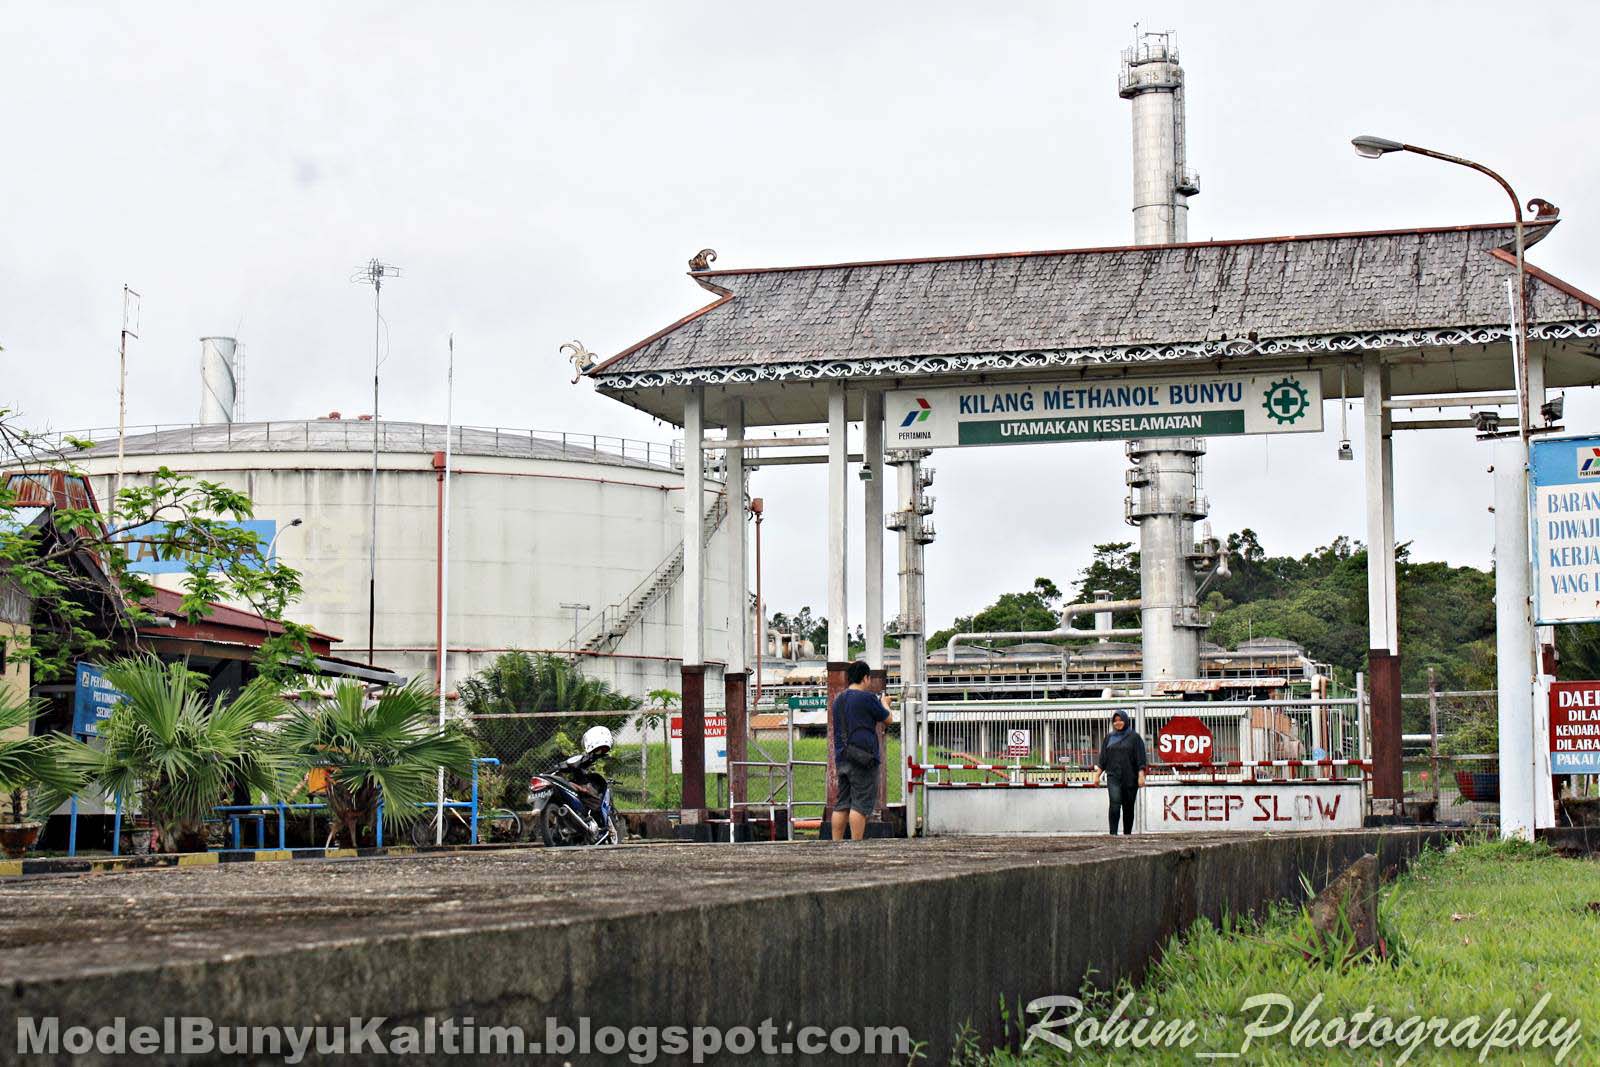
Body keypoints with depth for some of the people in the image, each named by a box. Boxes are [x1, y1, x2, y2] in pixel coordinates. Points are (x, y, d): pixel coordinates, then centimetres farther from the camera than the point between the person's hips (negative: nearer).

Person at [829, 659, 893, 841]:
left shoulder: (838, 700, 14)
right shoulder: (867, 698, -8)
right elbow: (887, 719, 3)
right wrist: (885, 704, 26)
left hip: (841, 758, 7)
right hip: (863, 758, -7)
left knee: (841, 805, 8)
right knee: (861, 805, -7)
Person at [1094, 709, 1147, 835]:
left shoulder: (1134, 737, 3)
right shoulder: (1109, 738, 13)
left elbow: (1140, 758, -1)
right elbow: (1102, 759, 15)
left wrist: (1141, 775, -10)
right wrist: (1097, 775, 8)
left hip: (1130, 777, -1)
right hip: (1113, 777, 1)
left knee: (1128, 807, 3)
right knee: (1115, 804, -16)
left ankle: (1127, 834, 13)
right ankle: (1113, 834, -20)